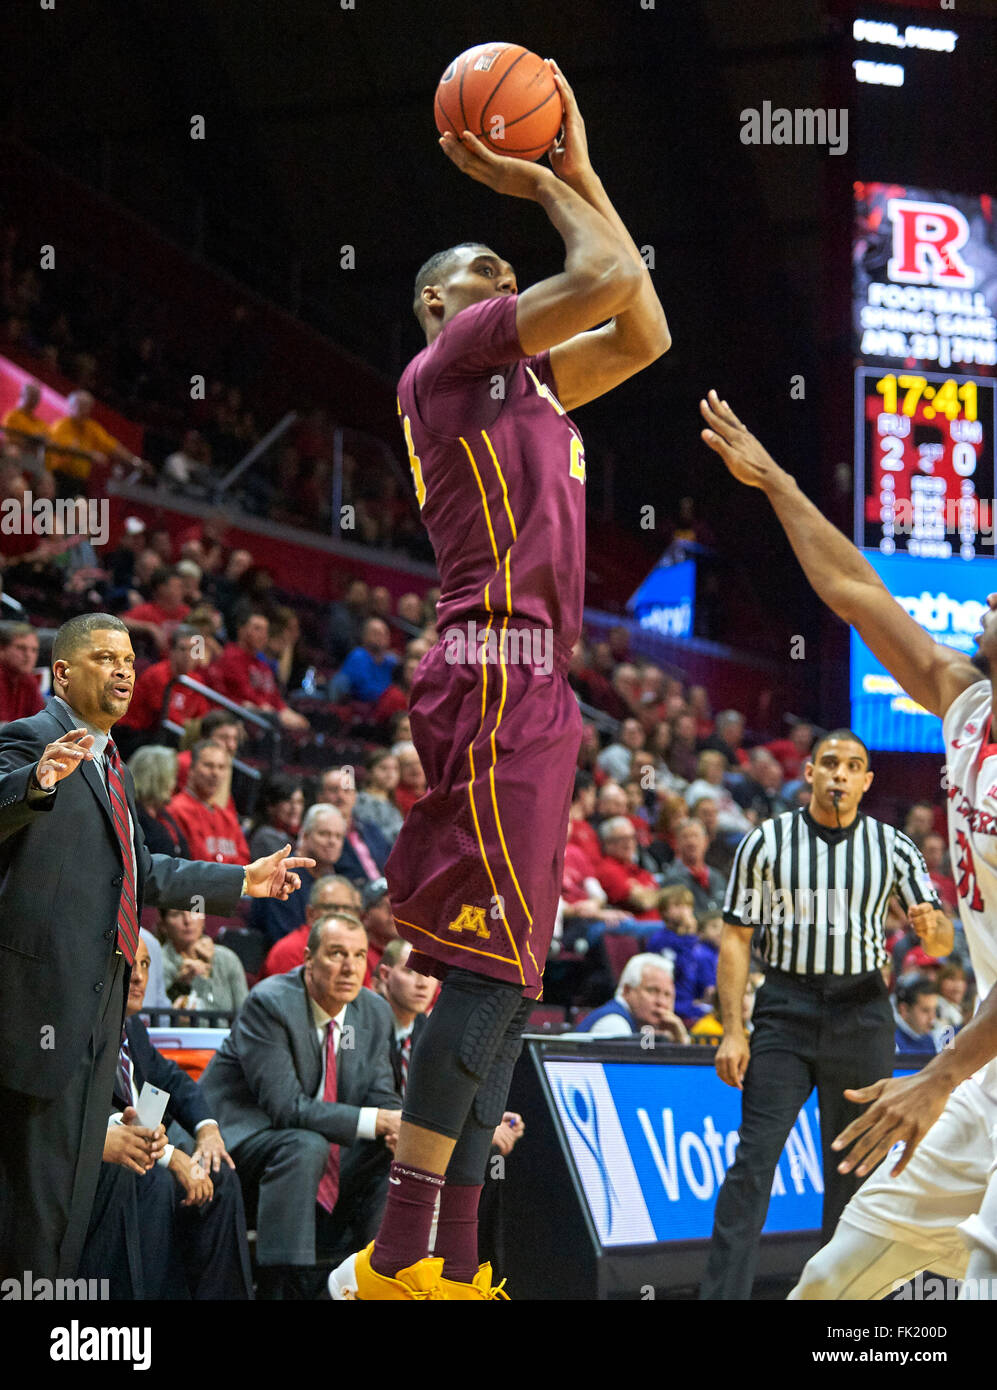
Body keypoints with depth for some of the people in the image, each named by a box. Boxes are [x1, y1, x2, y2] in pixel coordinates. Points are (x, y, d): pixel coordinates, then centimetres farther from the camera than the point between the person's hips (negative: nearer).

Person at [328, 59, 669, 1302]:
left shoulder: (522, 380, 25)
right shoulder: (448, 356, -1)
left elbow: (643, 332, 25)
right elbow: (610, 278, -10)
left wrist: (576, 175, 23)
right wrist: (552, 184, 7)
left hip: (531, 691, 10)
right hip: (495, 679, -10)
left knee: (499, 975, 6)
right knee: (490, 964, -15)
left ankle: (452, 1266, 8)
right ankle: (394, 1264, -15)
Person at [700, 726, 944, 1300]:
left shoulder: (893, 846, 6)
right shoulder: (766, 841, 2)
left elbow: (943, 929, 7)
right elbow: (737, 937, 2)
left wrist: (931, 924, -19)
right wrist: (734, 1031, -5)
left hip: (862, 1012, 2)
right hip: (786, 1008, -2)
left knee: (855, 1166, 5)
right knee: (754, 1160, -11)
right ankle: (723, 1292, -12)